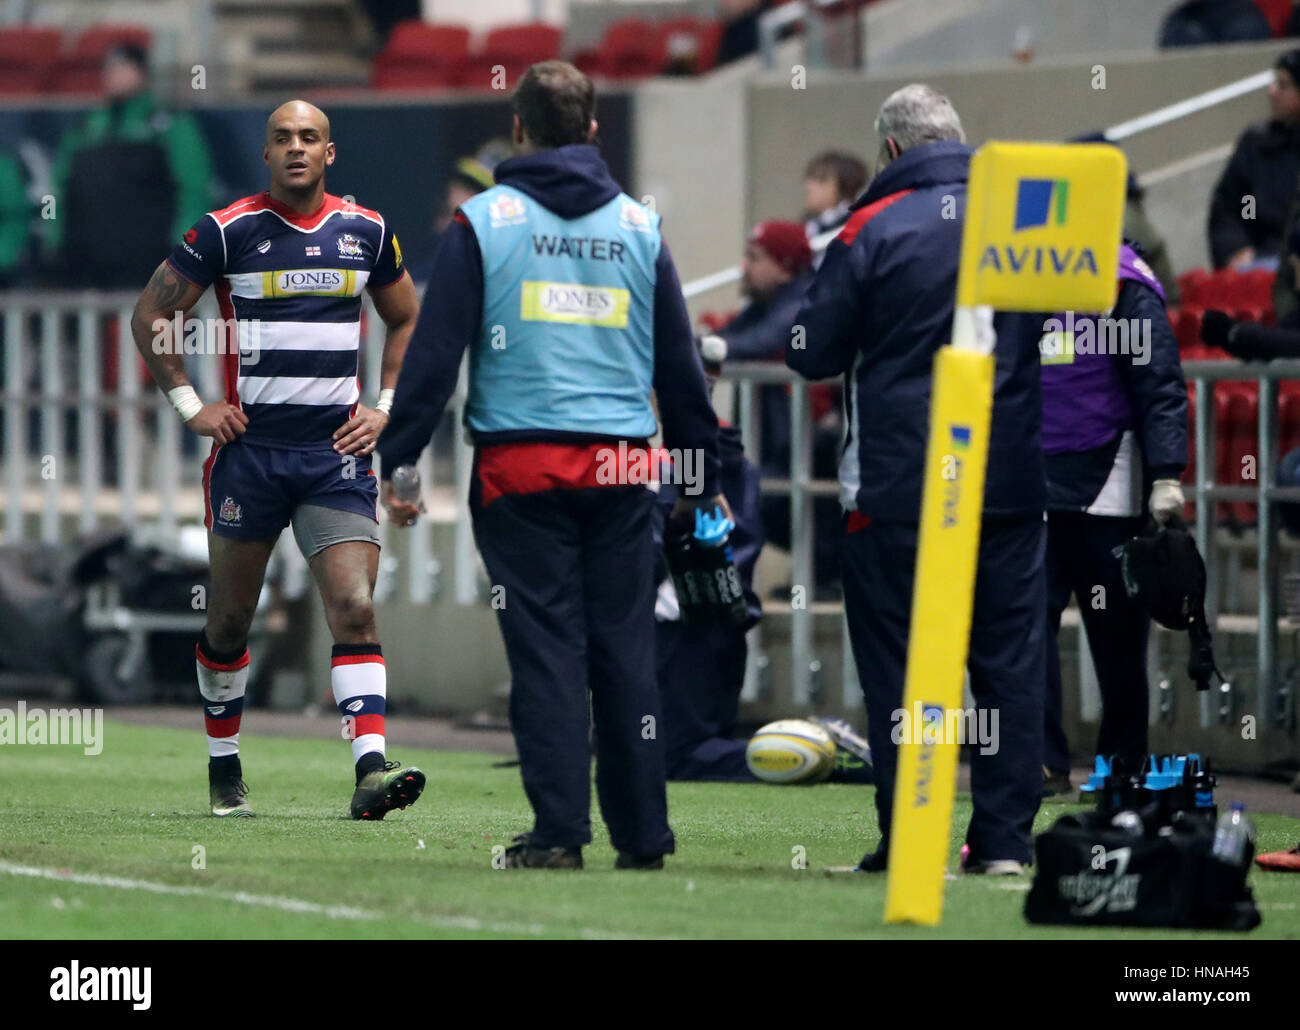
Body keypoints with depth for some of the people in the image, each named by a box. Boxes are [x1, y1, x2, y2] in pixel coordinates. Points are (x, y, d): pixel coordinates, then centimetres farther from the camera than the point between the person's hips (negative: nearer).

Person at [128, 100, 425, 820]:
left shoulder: (367, 233, 6)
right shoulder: (227, 232, -3)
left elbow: (404, 321, 21)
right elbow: (150, 315, 4)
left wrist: (386, 407, 9)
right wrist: (189, 406, -3)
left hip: (337, 451, 1)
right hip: (249, 448, -1)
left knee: (355, 609, -13)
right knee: (229, 619, 9)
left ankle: (371, 768, -21)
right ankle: (223, 766, 26)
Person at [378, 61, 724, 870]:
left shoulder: (484, 222, 0)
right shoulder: (640, 225, 9)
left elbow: (434, 352, -2)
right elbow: (680, 362, 13)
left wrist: (398, 461, 2)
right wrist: (705, 477, 21)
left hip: (521, 464, -2)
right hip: (622, 468, 2)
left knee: (547, 646, 0)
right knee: (627, 649, 7)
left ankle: (560, 830, -5)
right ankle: (643, 833, 8)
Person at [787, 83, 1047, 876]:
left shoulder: (874, 230, -8)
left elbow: (815, 354, -3)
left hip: (897, 481, -3)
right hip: (1012, 478, 3)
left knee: (899, 660, 2)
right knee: (1011, 656, 7)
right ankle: (1005, 835, 5)